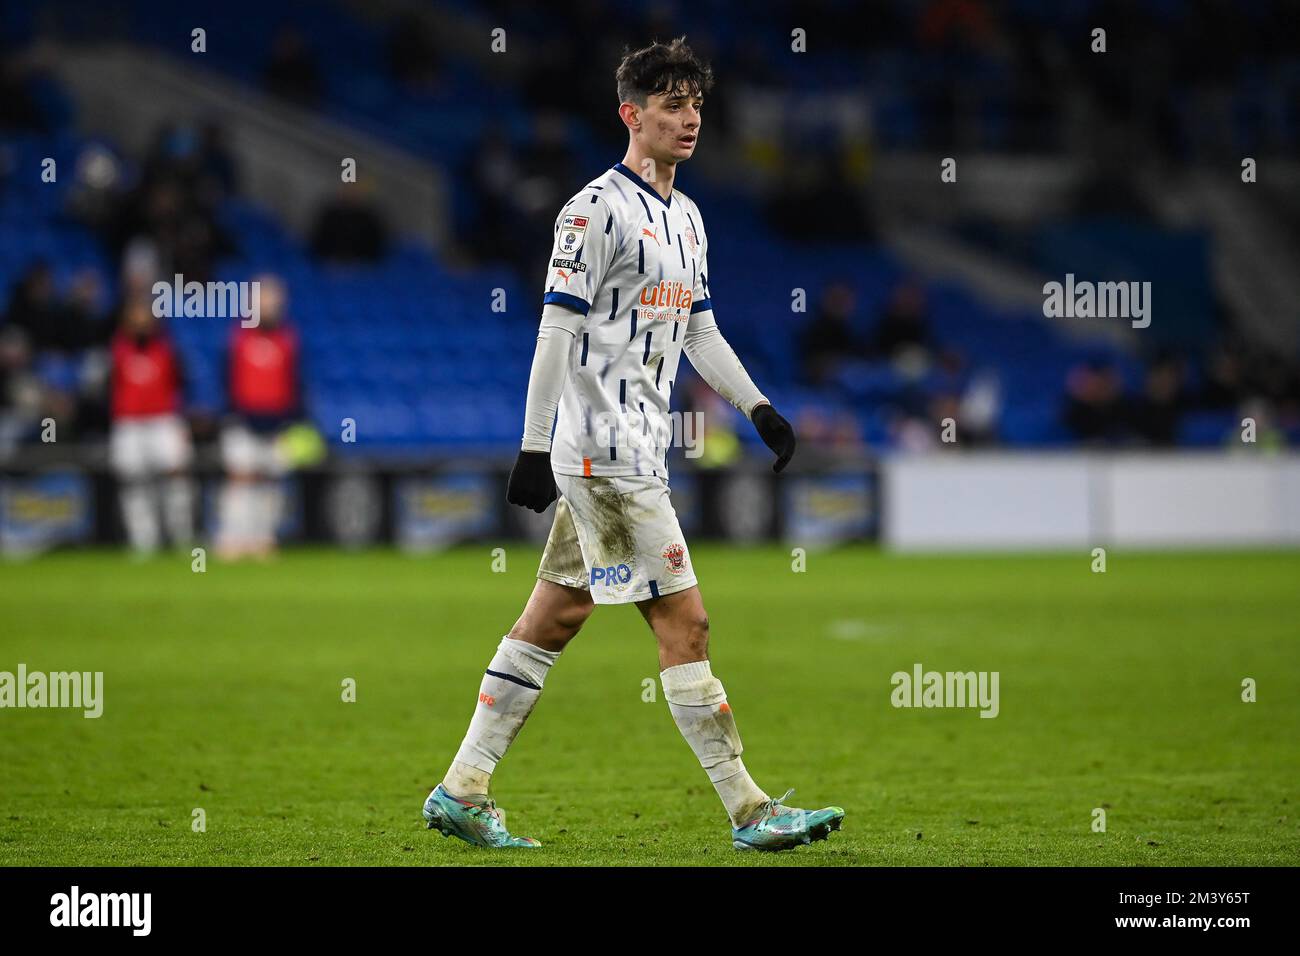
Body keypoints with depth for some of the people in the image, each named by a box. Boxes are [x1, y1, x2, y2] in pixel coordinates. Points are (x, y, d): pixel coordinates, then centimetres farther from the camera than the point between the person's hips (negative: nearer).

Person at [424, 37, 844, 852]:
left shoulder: (687, 218, 17)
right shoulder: (597, 210, -11)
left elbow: (700, 332, 25)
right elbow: (556, 332, -13)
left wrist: (758, 406, 13)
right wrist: (534, 446, -16)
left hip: (637, 449, 9)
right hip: (602, 448, -9)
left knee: (555, 617, 10)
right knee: (683, 621, -9)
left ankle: (463, 792, 14)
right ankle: (750, 813, -7)